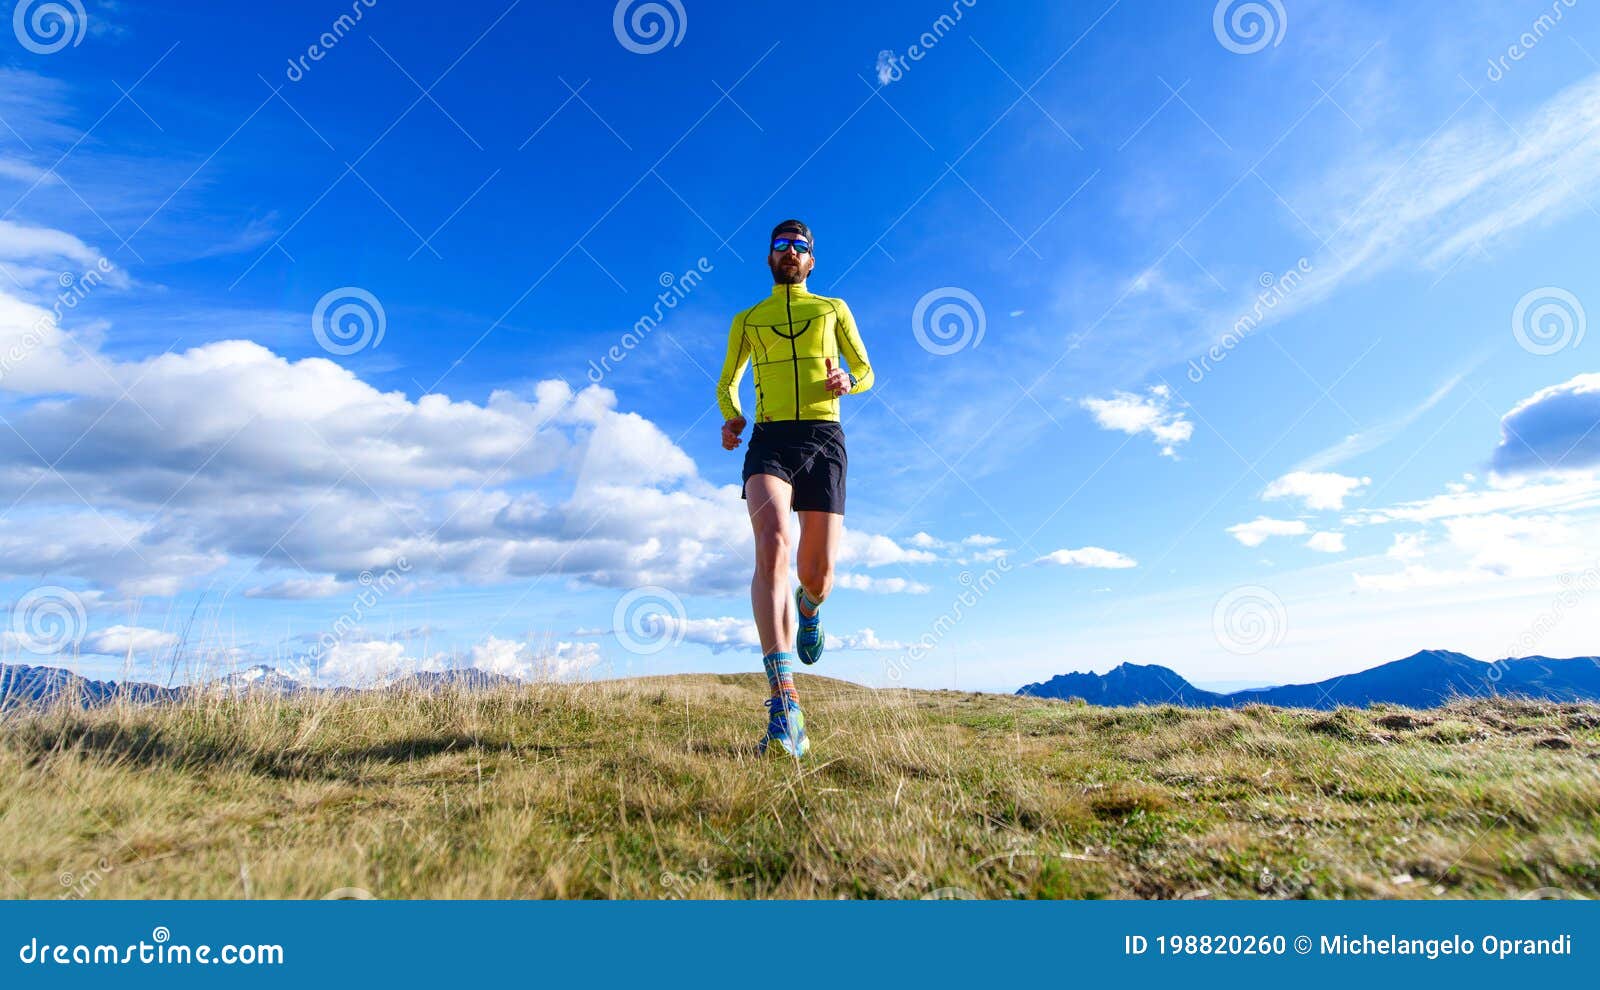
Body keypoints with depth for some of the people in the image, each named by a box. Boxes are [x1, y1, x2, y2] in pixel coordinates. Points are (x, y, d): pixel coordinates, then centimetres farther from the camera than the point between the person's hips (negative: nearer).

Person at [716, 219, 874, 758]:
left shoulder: (833, 309, 22)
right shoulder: (747, 320, 23)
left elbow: (867, 373, 20)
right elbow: (727, 383, 27)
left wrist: (847, 381, -5)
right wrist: (730, 417, 4)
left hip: (823, 438, 1)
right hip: (769, 440, 0)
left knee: (818, 573, -6)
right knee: (772, 544, -28)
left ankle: (809, 608, 38)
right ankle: (786, 711, -33)